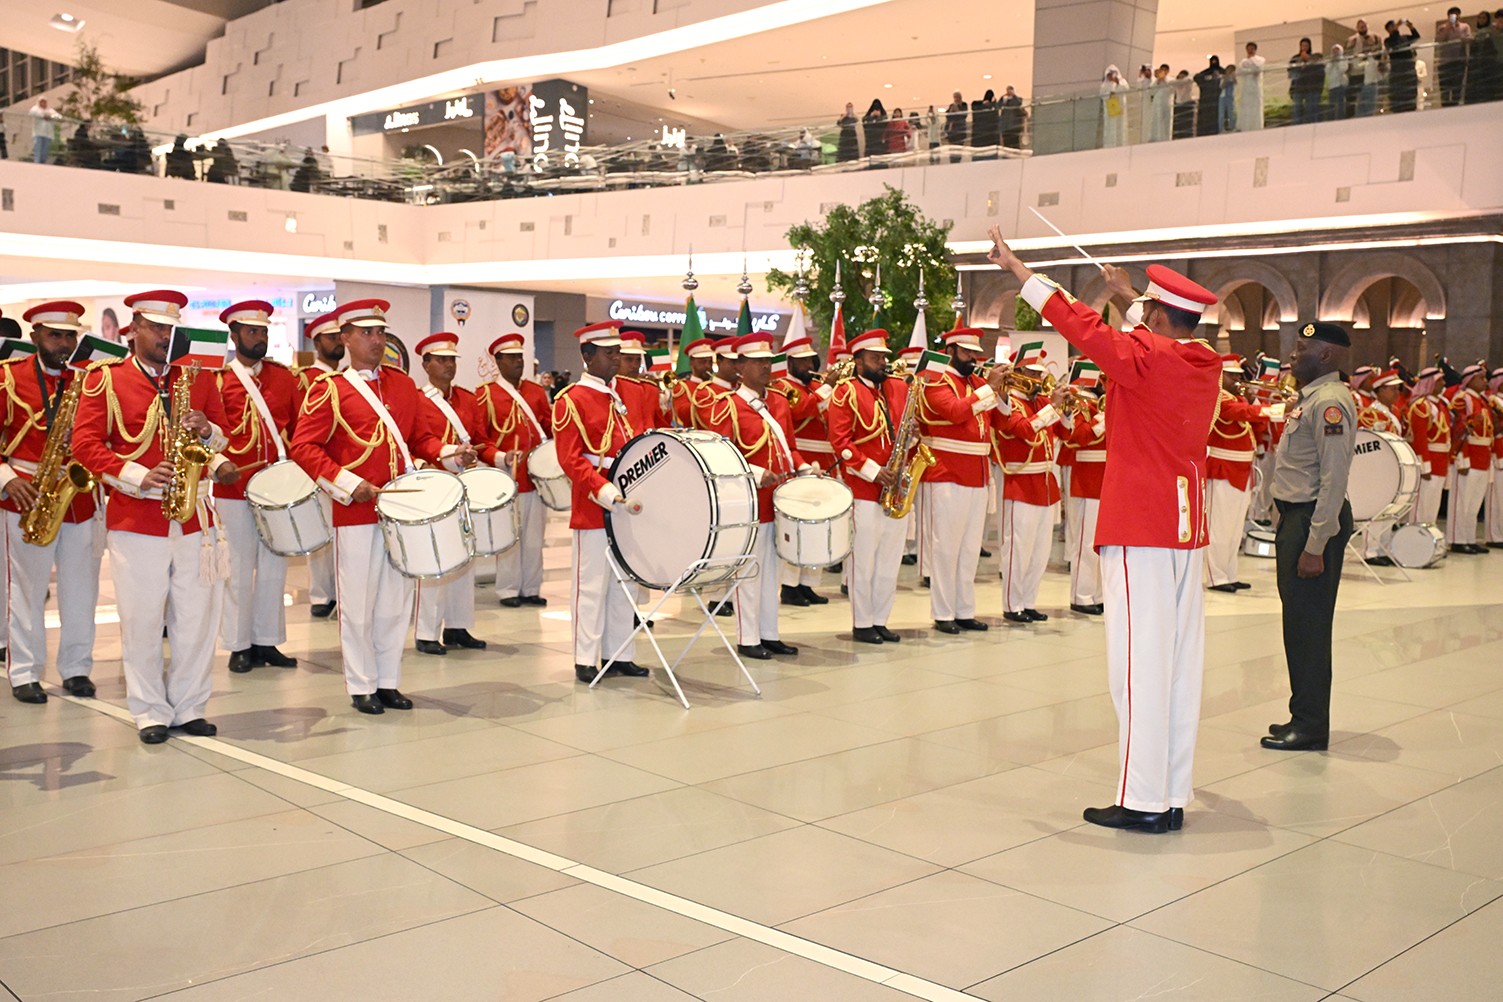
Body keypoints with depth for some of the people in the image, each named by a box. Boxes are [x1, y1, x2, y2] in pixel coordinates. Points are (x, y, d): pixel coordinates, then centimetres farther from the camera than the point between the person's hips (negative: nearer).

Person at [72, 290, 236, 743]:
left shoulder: (198, 378, 11)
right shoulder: (105, 380, 2)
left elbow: (223, 440, 16)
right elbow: (84, 443, -4)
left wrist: (207, 432, -9)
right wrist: (138, 477, -16)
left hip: (193, 516, 3)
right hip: (134, 518, -3)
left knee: (197, 616, 5)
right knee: (142, 620, 2)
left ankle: (190, 707, 17)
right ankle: (150, 712, 13)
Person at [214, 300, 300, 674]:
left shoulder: (284, 376, 9)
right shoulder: (216, 379, -1)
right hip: (233, 488, -3)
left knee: (274, 566, 8)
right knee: (239, 568, 3)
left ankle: (267, 641, 19)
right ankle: (239, 646, 13)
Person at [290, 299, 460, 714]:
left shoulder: (403, 384, 12)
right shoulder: (329, 389, -4)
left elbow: (420, 437, 18)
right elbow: (304, 446, -8)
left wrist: (448, 453, -1)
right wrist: (346, 483, -18)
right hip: (355, 511, -5)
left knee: (396, 600, 10)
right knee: (358, 603, 3)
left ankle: (388, 682, 21)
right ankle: (361, 687, 15)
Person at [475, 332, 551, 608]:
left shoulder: (537, 391, 13)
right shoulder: (485, 394, -1)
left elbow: (550, 426, 15)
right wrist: (500, 458, -16)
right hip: (506, 477, -4)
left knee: (534, 536, 7)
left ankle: (531, 588, 15)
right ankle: (508, 590, 8)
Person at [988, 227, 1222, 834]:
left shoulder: (1146, 357, -12)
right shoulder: (1204, 364, 10)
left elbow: (1079, 325, -10)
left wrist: (1016, 267, -1)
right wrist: (1128, 293, 45)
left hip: (1138, 531, -8)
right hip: (1186, 529, 8)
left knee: (1139, 664, -5)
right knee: (1179, 663, 9)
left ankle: (1143, 801, -2)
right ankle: (1174, 795, 15)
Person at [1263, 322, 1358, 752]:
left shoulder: (1330, 402, -16)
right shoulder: (1310, 397, 15)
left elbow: (1334, 480, -21)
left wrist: (1315, 547, -22)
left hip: (1316, 522, -10)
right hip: (1296, 517, 10)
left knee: (1308, 625, -3)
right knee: (1299, 623, 15)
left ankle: (1311, 728, 6)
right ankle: (1304, 716, 25)